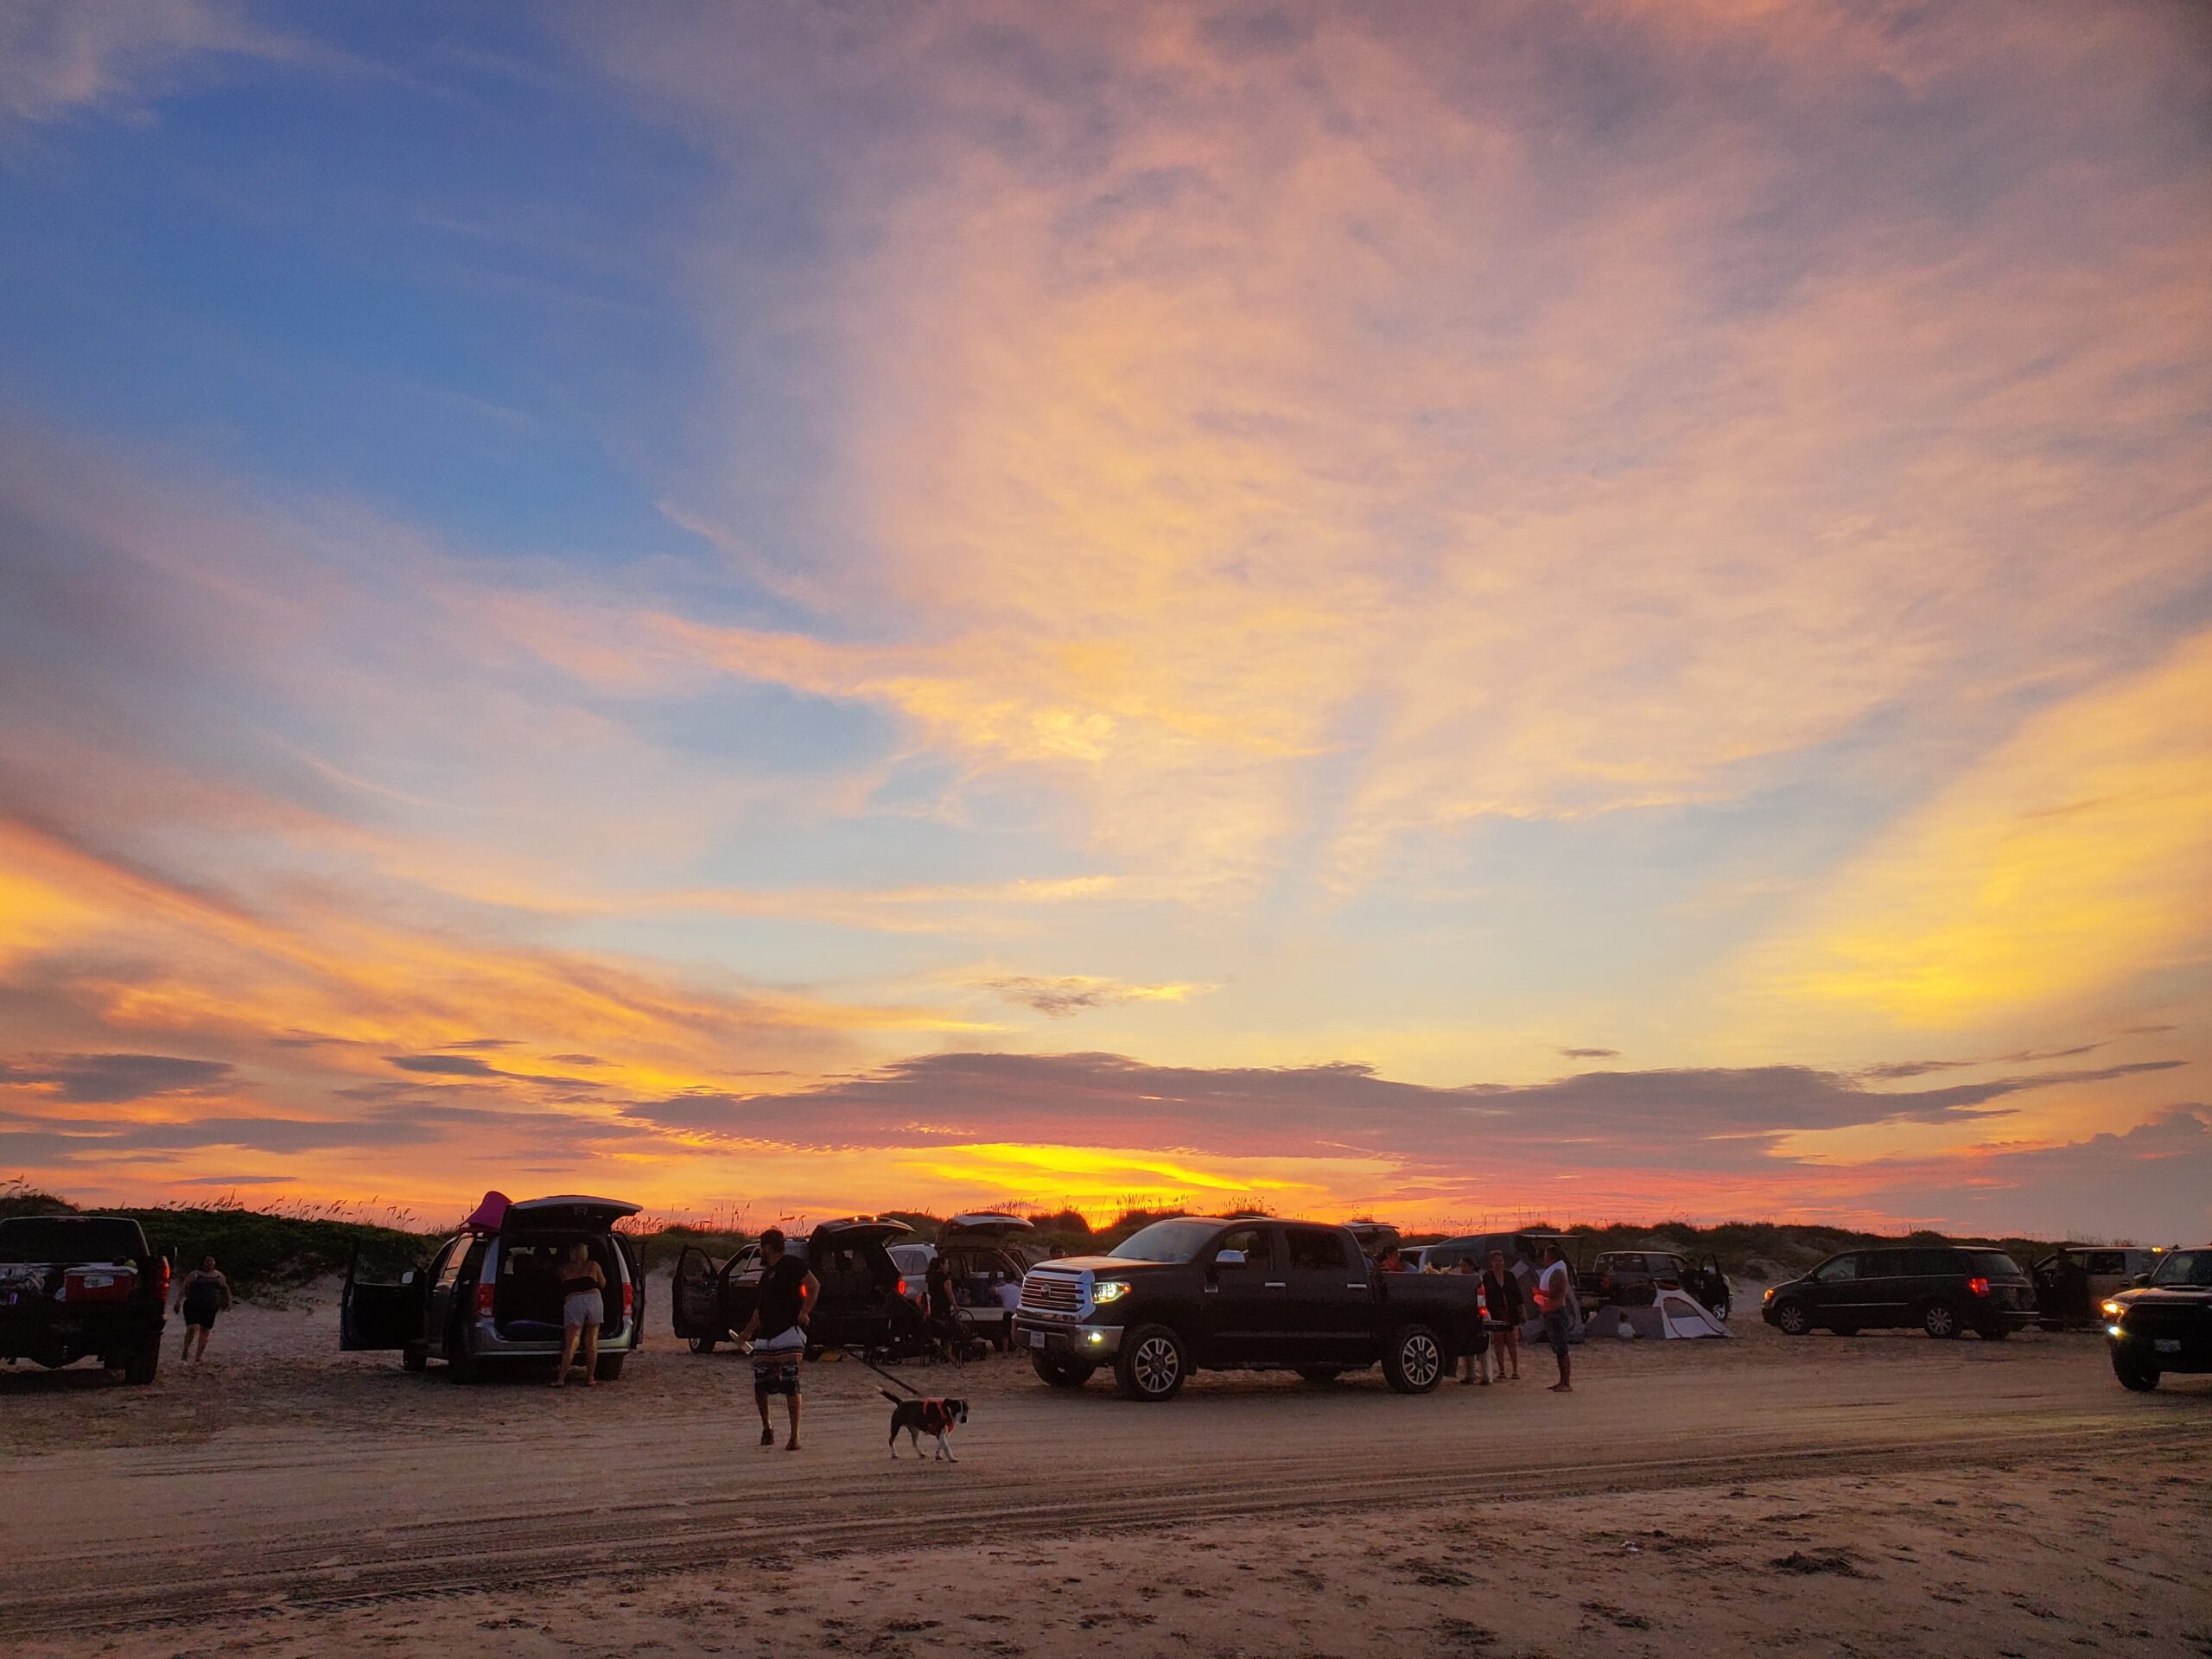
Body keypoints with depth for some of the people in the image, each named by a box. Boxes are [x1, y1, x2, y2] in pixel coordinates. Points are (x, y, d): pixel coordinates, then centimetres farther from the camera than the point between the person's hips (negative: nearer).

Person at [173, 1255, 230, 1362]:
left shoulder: (219, 1276, 13)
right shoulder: (195, 1275, -1)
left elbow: (225, 1288, 25)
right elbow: (184, 1288, -9)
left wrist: (228, 1300, 17)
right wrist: (179, 1301, -20)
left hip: (210, 1309, 4)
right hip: (193, 1306, -4)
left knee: (205, 1332, 5)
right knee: (192, 1328, -20)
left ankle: (198, 1357, 14)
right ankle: (186, 1350, 3)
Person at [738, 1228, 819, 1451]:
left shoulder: (790, 1264, -4)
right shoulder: (767, 1273, 22)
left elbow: (814, 1285, -14)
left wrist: (805, 1312, -21)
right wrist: (748, 1331, 39)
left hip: (789, 1331, -8)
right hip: (767, 1336, 8)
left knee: (790, 1384, -11)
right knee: (760, 1384, 6)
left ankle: (794, 1435, -8)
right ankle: (766, 1427, 27)